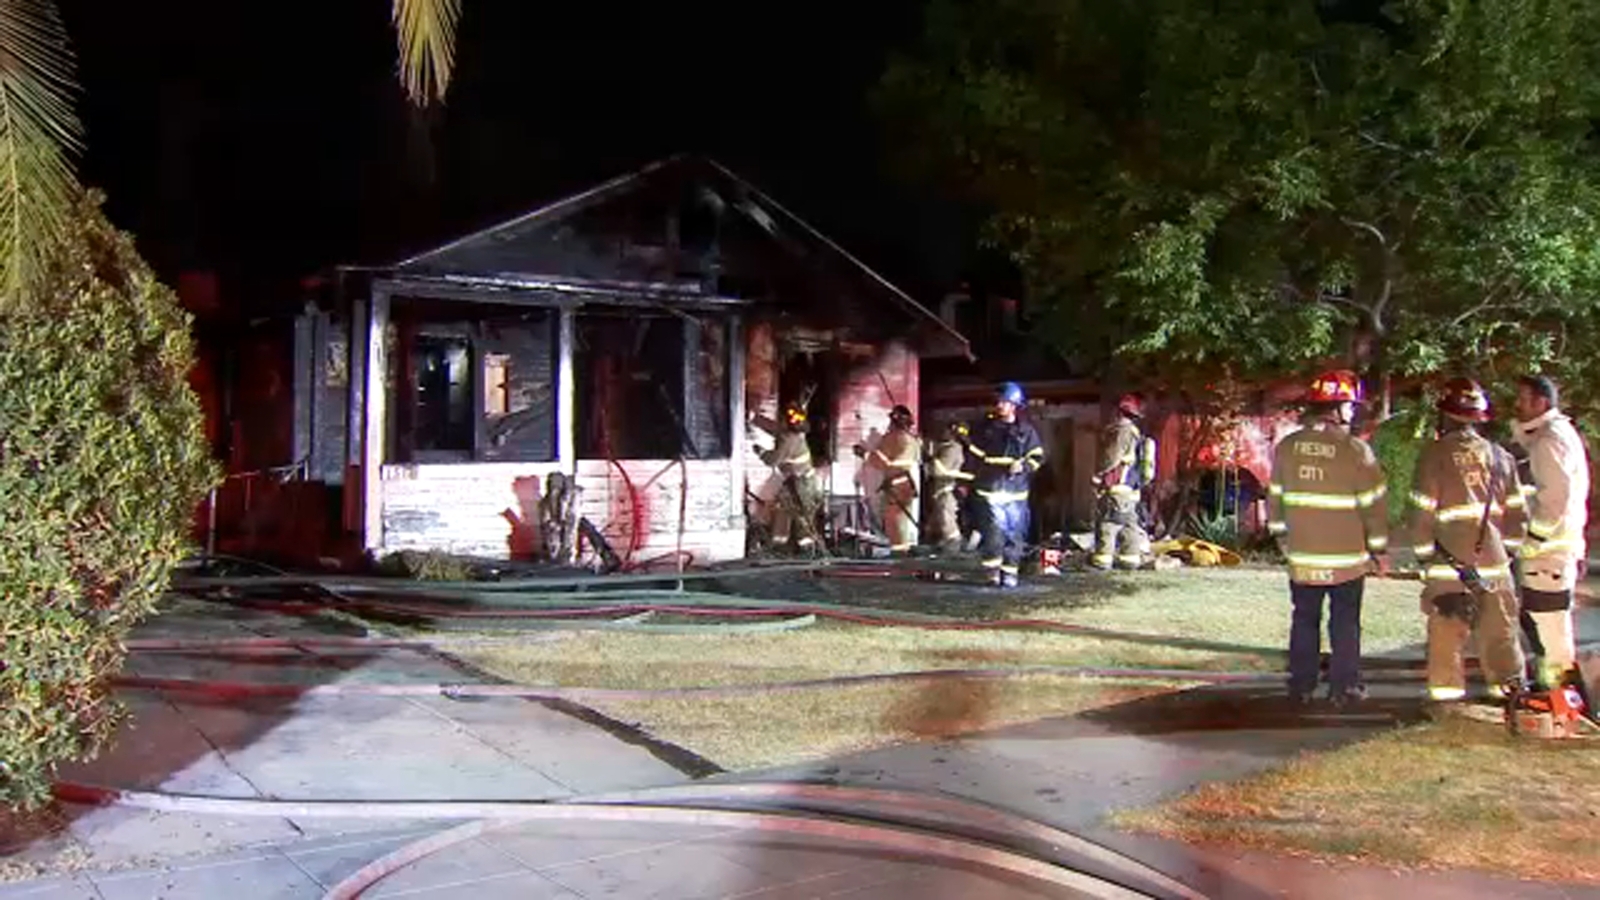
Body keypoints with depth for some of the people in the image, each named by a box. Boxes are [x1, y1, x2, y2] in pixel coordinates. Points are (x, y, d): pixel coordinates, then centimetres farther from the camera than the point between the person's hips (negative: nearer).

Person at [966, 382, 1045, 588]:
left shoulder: (1027, 431, 6)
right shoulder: (985, 429, 8)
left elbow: (1037, 456, 7)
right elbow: (973, 455, 13)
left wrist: (1023, 466, -13)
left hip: (1016, 490, 1)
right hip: (990, 488, -1)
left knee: (1014, 534, 2)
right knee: (993, 532, -10)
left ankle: (1009, 573, 10)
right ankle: (992, 571, -3)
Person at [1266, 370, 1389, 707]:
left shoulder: (1286, 447, -1)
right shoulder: (1355, 450, -13)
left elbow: (1275, 497, 8)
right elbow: (1373, 503, -8)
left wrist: (1281, 535, 22)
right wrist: (1379, 547, 4)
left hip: (1302, 556, 3)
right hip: (1346, 557, -3)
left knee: (1304, 621, 13)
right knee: (1345, 623, 8)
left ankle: (1301, 686, 18)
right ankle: (1344, 687, 13)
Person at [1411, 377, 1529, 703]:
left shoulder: (1434, 454, -9)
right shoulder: (1500, 457, 5)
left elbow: (1422, 514, -9)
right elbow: (1517, 514, 9)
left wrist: (1424, 556, 2)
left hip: (1449, 565, -4)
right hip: (1494, 563, 4)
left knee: (1446, 635, 4)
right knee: (1501, 634, 13)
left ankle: (1447, 697, 8)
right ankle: (1510, 691, 19)